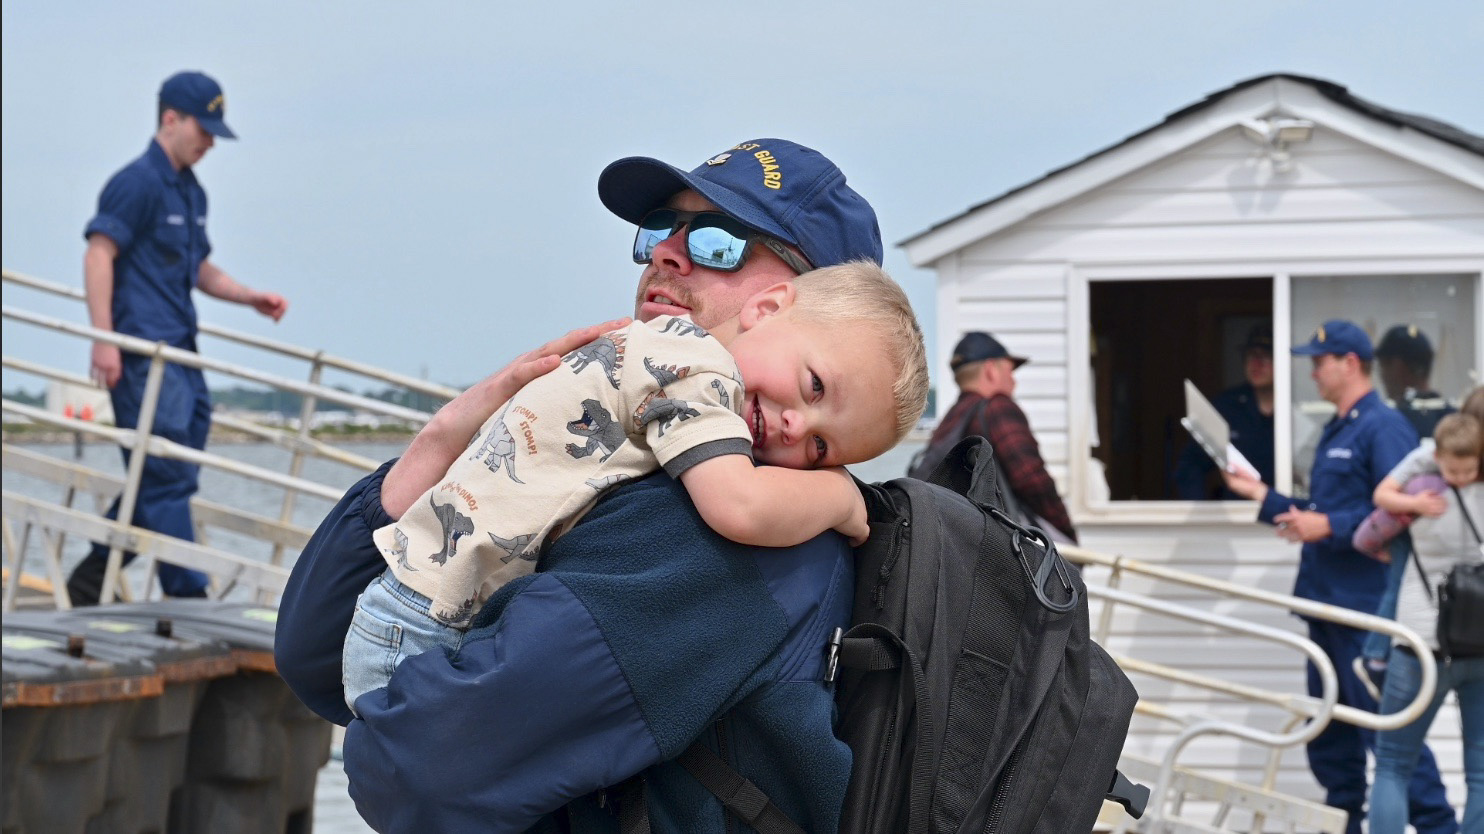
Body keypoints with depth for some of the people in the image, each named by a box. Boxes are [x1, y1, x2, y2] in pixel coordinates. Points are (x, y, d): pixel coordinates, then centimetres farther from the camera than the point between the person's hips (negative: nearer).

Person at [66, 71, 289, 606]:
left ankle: (90, 583, 17)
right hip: (144, 353, -9)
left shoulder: (191, 192, 19)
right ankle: (188, 598, -7)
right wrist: (104, 340, -22)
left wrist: (250, 298, 12)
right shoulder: (137, 182, -9)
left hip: (181, 354, 9)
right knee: (167, 480, -8)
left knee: (163, 480, 10)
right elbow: (99, 254, -16)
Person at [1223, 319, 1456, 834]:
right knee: (1328, 733, 13)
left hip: (1366, 605, -10)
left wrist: (1328, 526, -25)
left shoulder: (1384, 428, -12)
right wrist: (1262, 496, 20)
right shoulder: (1335, 432, 18)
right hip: (1326, 602, 10)